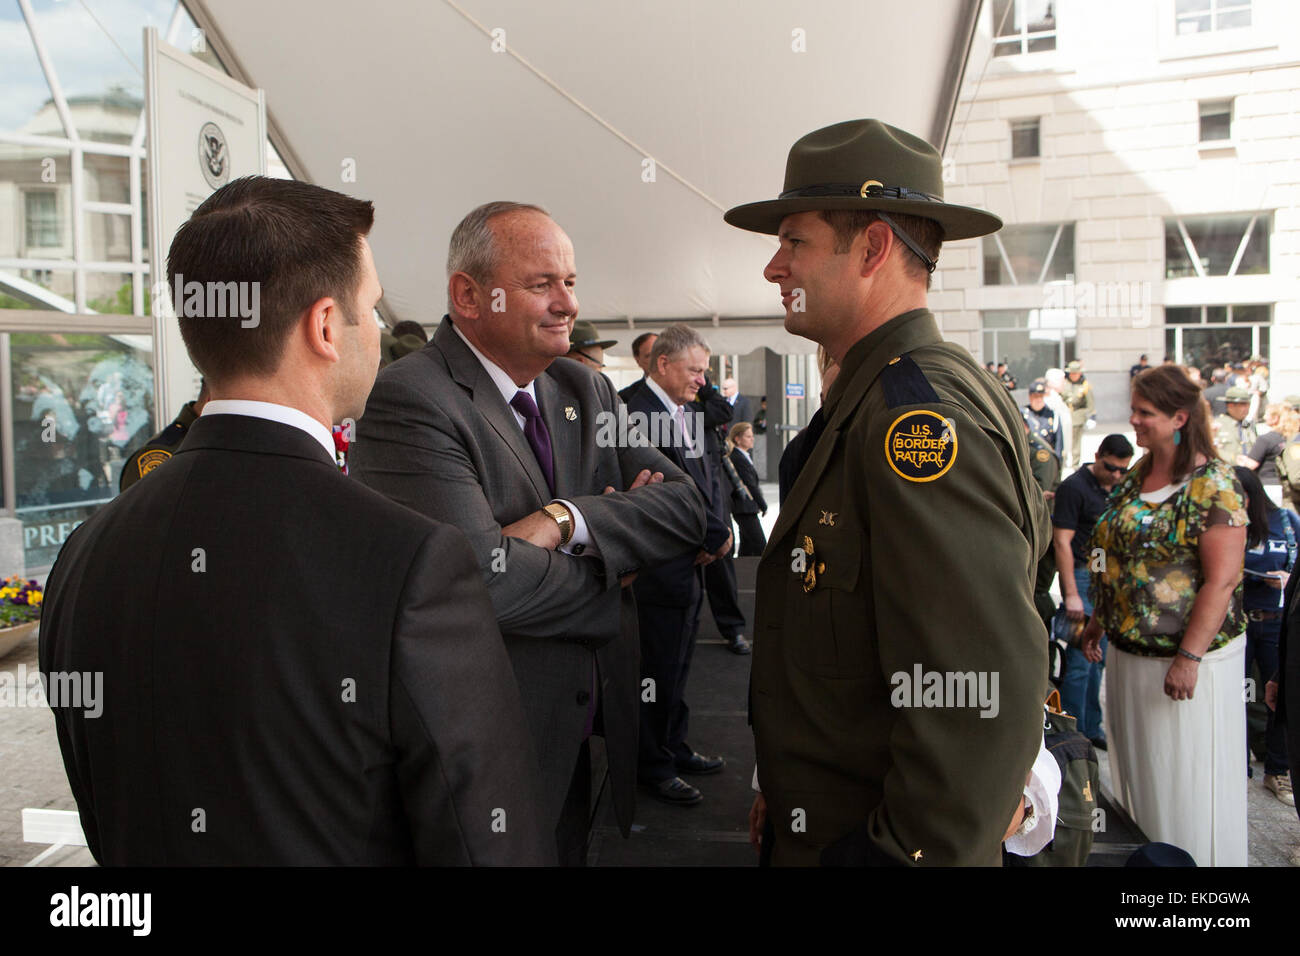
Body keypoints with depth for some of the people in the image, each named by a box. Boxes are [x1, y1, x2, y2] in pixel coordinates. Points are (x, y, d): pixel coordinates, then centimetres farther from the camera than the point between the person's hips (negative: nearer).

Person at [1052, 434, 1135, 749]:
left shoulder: (1117, 488, 12)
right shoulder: (1074, 487, -10)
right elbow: (1062, 542, -14)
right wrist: (1071, 594, -18)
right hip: (1083, 577, -7)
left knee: (1098, 659, 13)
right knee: (1080, 660, -6)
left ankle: (1091, 729, 24)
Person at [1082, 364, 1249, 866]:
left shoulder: (1213, 485, -15)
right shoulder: (1135, 478, 7)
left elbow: (1223, 579, -19)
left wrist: (1189, 657, -22)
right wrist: (1098, 621, 12)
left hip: (1185, 655, -7)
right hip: (1129, 651, 7)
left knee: (1186, 777, 6)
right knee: (1135, 767, 18)